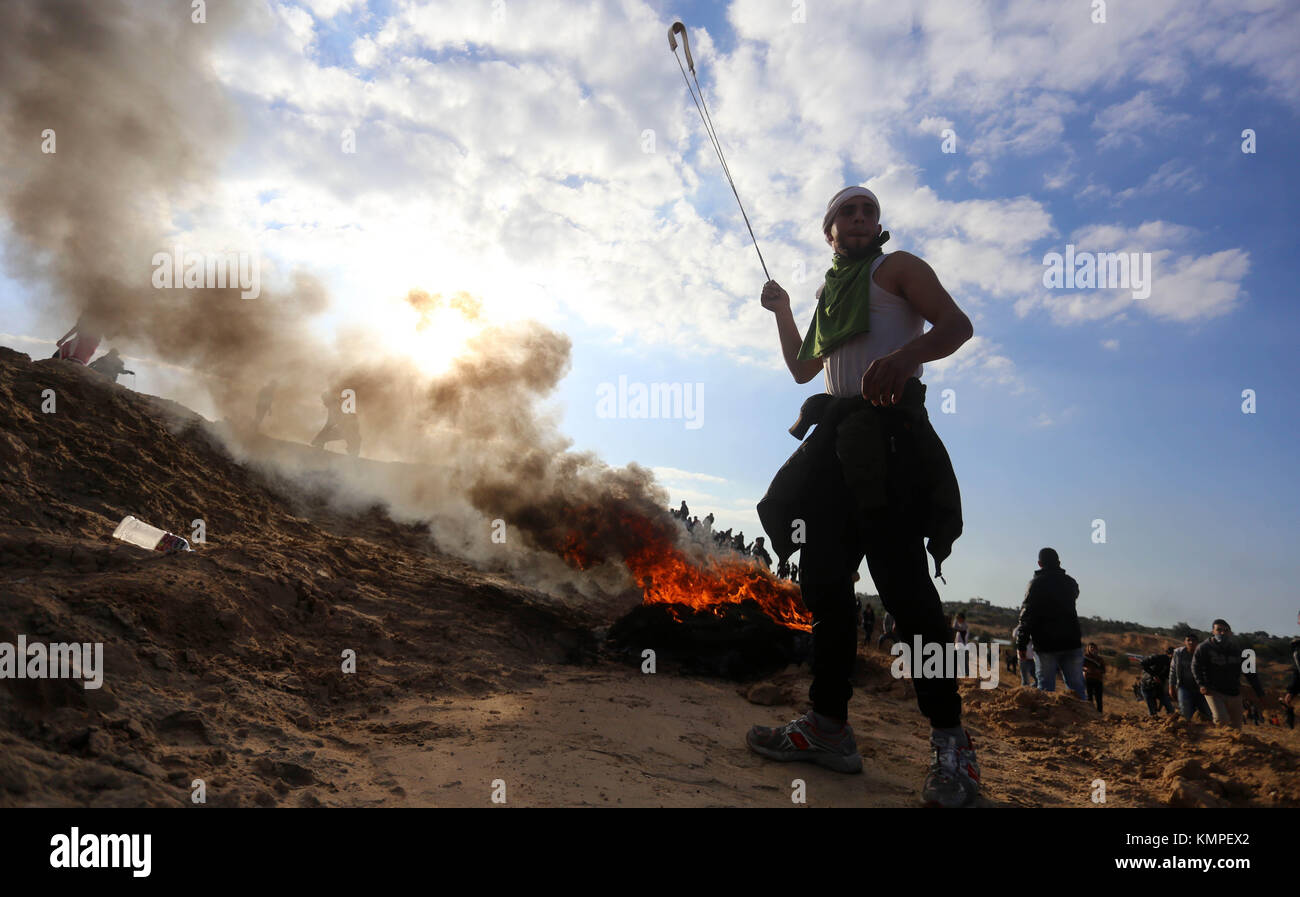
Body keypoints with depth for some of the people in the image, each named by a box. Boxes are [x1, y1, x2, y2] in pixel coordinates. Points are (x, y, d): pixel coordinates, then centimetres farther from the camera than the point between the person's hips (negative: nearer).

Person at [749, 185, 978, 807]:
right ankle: (829, 724, 7)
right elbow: (802, 369, 34)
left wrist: (905, 355, -25)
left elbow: (956, 324, -5)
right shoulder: (830, 295, 30)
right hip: (837, 435, 7)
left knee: (901, 577, -17)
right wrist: (782, 313, 21)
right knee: (824, 576, 1)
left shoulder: (895, 268, 10)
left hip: (887, 426, -7)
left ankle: (950, 740, -12)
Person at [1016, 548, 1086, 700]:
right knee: (1077, 688, 9)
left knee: (1046, 688, 1)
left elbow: (1026, 616, -9)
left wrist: (1021, 646, -6)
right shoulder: (1071, 582, 10)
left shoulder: (1036, 583, -5)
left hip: (1045, 645, -4)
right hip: (1071, 642, 4)